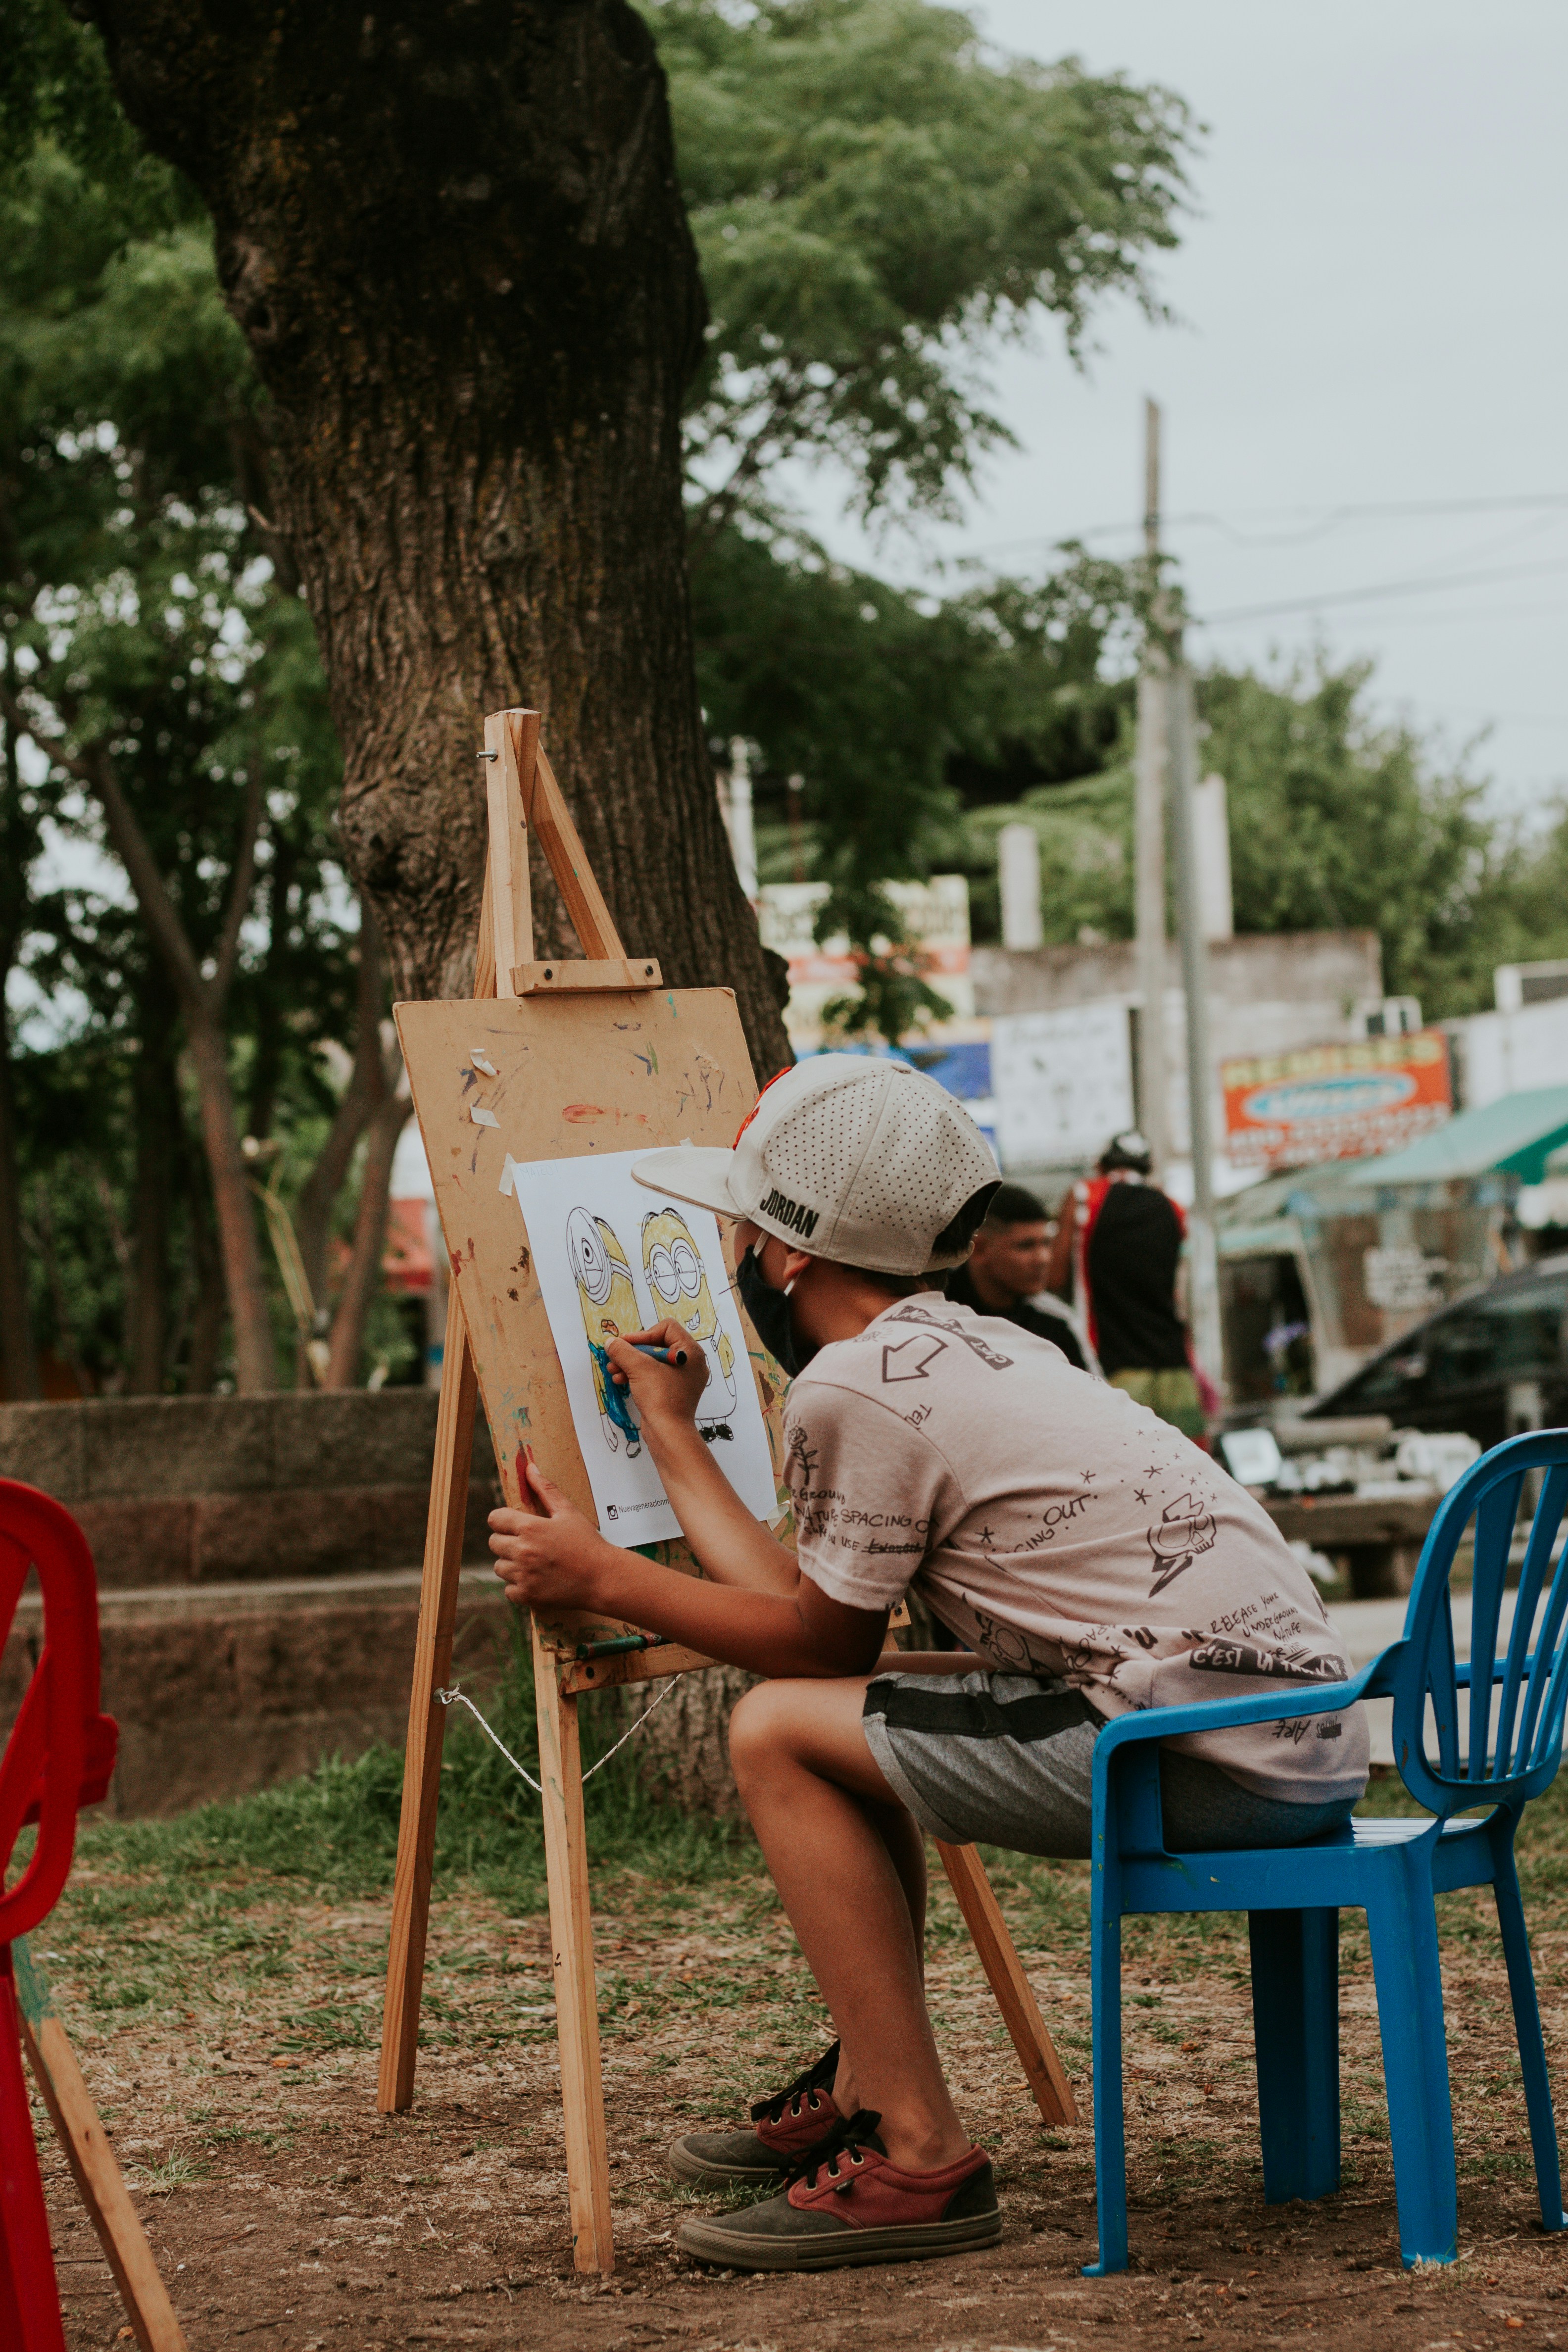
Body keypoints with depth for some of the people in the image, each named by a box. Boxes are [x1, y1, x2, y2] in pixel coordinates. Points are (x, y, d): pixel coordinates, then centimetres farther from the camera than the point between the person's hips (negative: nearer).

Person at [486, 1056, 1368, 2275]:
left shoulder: (855, 1386, -9)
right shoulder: (978, 1349, 19)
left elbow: (821, 1641, 2)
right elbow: (824, 1621, 21)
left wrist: (604, 1580, 12)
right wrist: (671, 1431, 33)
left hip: (1212, 1751, -10)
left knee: (783, 1733, -4)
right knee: (855, 1719, 22)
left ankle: (924, 2161, -6)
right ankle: (869, 2090, 28)